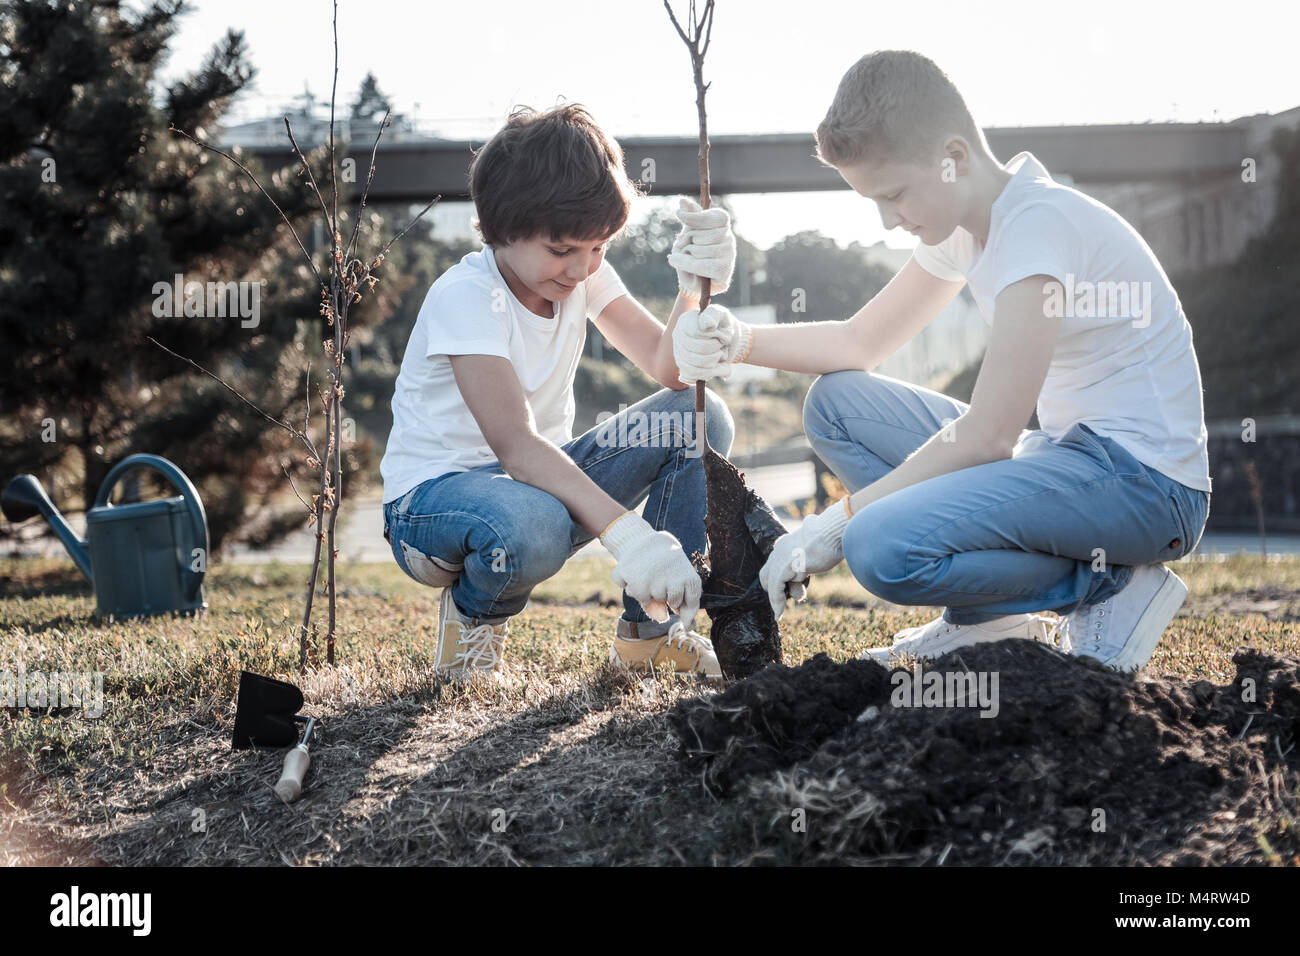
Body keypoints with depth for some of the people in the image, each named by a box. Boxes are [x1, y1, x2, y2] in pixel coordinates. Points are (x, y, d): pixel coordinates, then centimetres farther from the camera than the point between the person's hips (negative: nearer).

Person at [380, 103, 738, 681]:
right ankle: (473, 613, -4)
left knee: (698, 419, -12)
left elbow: (668, 368, -9)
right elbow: (515, 444, -35)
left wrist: (694, 289, -29)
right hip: (433, 495, -7)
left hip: (544, 476, 7)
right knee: (532, 528, -43)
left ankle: (649, 631, -2)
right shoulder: (464, 297, -23)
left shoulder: (582, 272, -1)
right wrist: (626, 535, -46)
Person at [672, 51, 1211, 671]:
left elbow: (987, 436, -23)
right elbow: (862, 342, 17)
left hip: (1148, 483, -10)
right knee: (837, 403, 7)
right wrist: (739, 341, -1)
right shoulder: (961, 221, 9)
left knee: (884, 549, -28)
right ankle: (985, 617, 2)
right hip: (1068, 454, 10)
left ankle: (1110, 586, -7)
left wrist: (839, 522, -17)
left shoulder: (1039, 223, -19)